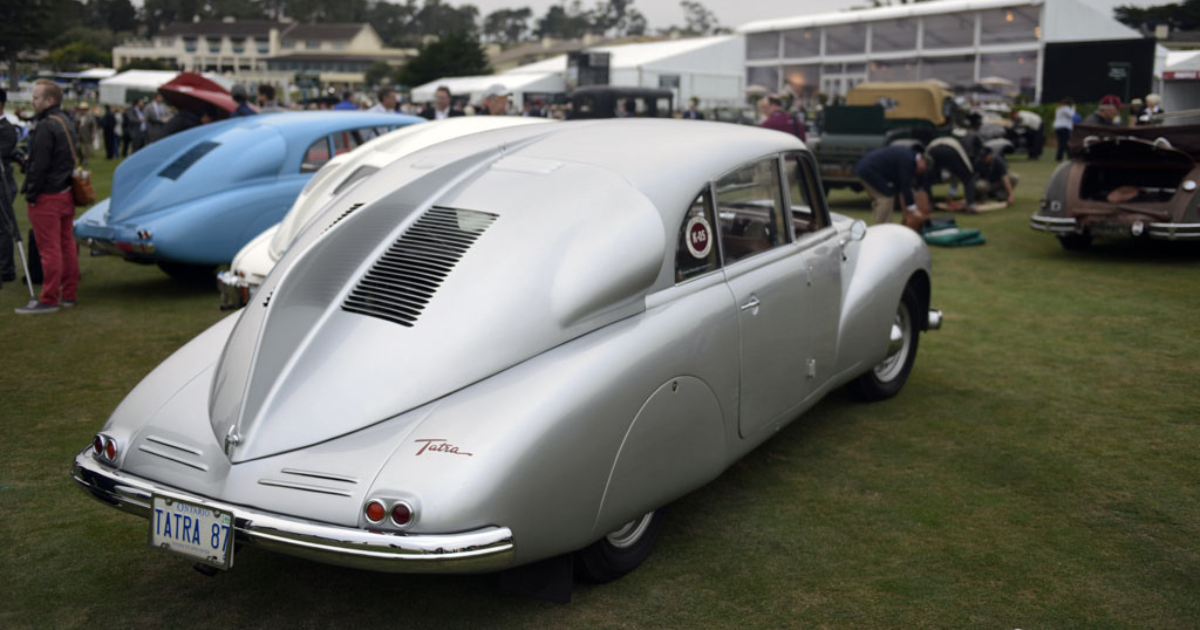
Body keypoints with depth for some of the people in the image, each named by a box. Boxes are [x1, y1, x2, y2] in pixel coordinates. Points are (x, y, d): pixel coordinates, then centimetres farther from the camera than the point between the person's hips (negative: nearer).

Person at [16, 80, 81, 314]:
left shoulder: (46, 127, -17)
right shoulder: (67, 123, 13)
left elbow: (39, 166, -20)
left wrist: (31, 194, -14)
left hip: (47, 198, -10)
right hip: (66, 194, 10)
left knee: (49, 249, -6)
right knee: (67, 245, 13)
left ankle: (48, 300, -2)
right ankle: (68, 294, 20)